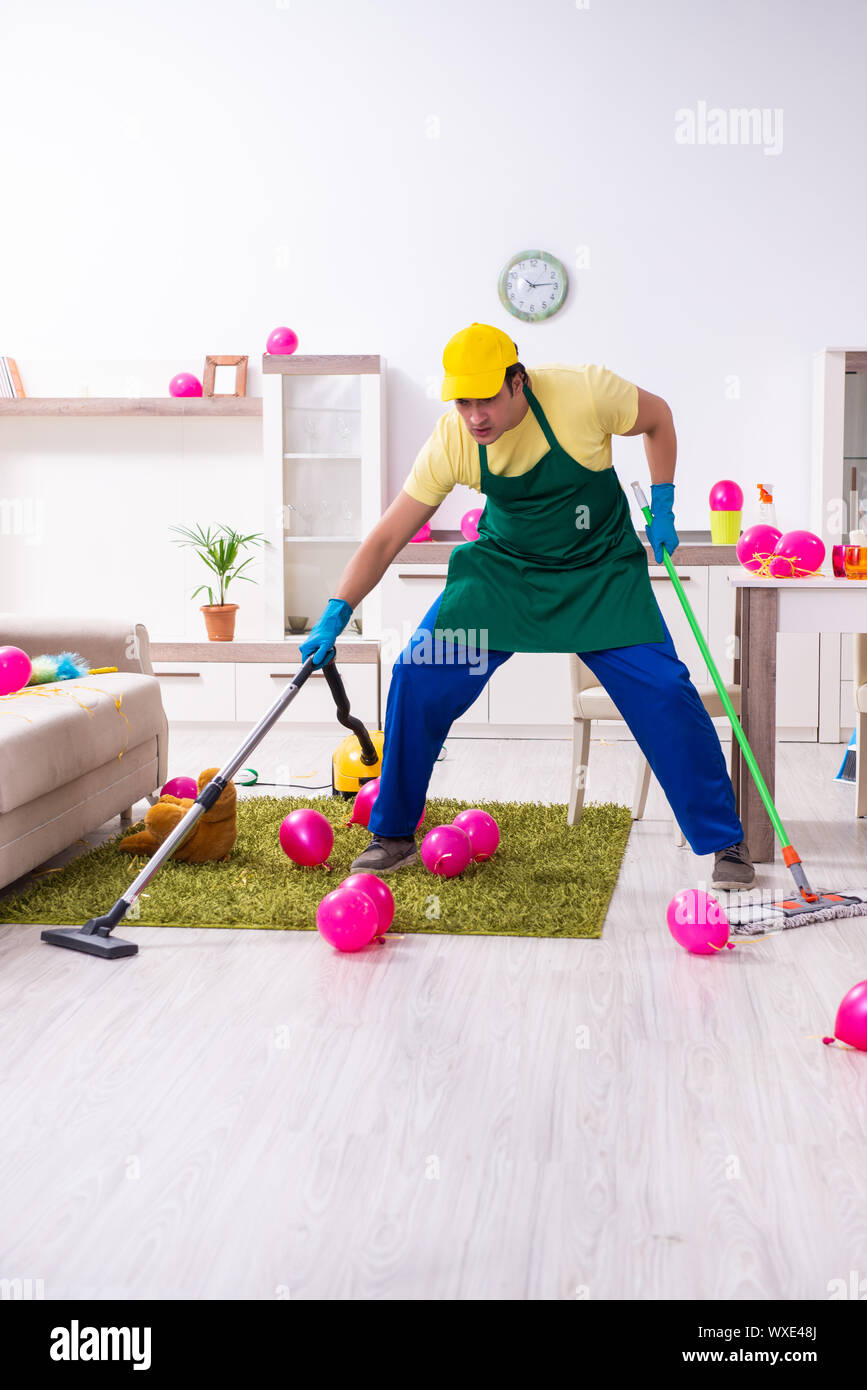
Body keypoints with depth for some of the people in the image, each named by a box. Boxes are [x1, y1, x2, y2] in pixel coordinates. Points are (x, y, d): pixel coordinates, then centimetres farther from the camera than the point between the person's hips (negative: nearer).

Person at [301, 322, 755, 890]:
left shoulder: (583, 391, -25)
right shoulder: (451, 440, -18)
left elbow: (658, 417, -3)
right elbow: (387, 536, -13)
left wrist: (662, 509, -4)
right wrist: (335, 615, -20)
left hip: (600, 573, -2)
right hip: (501, 570, 2)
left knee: (664, 691, -14)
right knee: (417, 679, -10)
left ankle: (726, 842, 5)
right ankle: (393, 837, 8)